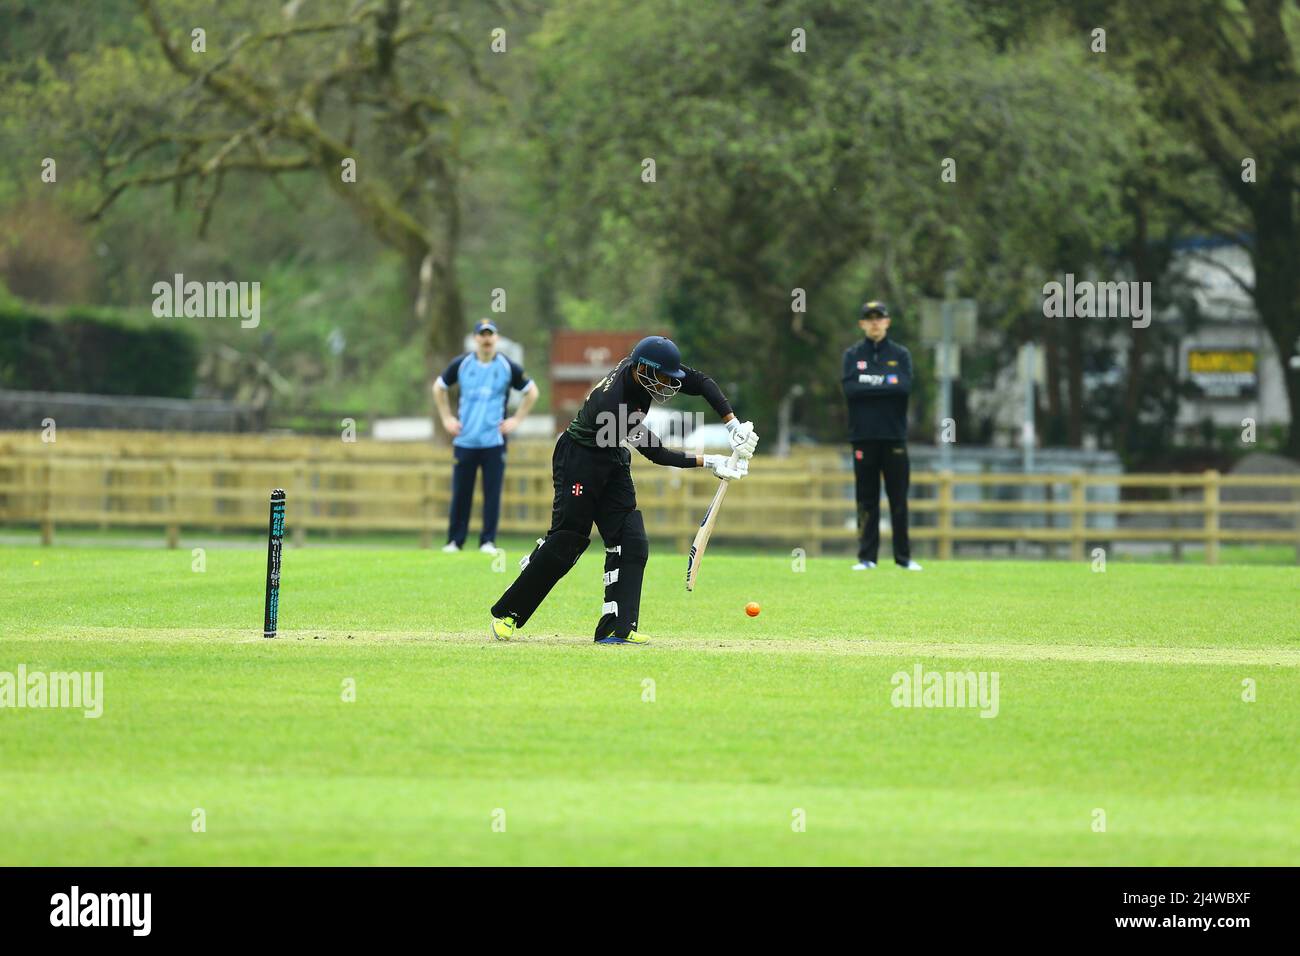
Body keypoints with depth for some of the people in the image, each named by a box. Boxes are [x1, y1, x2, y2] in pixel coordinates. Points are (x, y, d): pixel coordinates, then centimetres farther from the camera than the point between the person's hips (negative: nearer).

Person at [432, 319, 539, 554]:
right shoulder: (461, 364, 4)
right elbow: (439, 387, 18)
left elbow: (532, 391, 12)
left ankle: (488, 541, 0)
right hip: (464, 441, 1)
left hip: (494, 441, -1)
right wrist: (446, 418, 10)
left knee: (492, 493, -5)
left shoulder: (508, 367, 1)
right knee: (460, 493, 1)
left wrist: (517, 420, 4)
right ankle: (454, 541, 9)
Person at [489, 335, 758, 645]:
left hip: (614, 461, 8)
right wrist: (709, 462, -26)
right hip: (579, 459, -8)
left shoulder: (646, 368, -15)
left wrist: (734, 425, -16)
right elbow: (657, 454, -28)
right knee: (565, 542, -7)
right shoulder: (611, 404, -35)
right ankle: (506, 614, 6)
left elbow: (701, 382, -7)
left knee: (630, 543, -4)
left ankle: (616, 628, -7)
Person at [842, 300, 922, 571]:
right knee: (867, 499, 1)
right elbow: (850, 389, -7)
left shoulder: (901, 355, 9)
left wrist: (870, 384, -9)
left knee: (899, 498, 1)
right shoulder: (852, 355, 9)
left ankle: (903, 556, 6)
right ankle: (866, 557, 4)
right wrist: (885, 386, -9)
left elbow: (904, 387, -8)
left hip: (894, 436, 0)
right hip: (863, 435, 0)